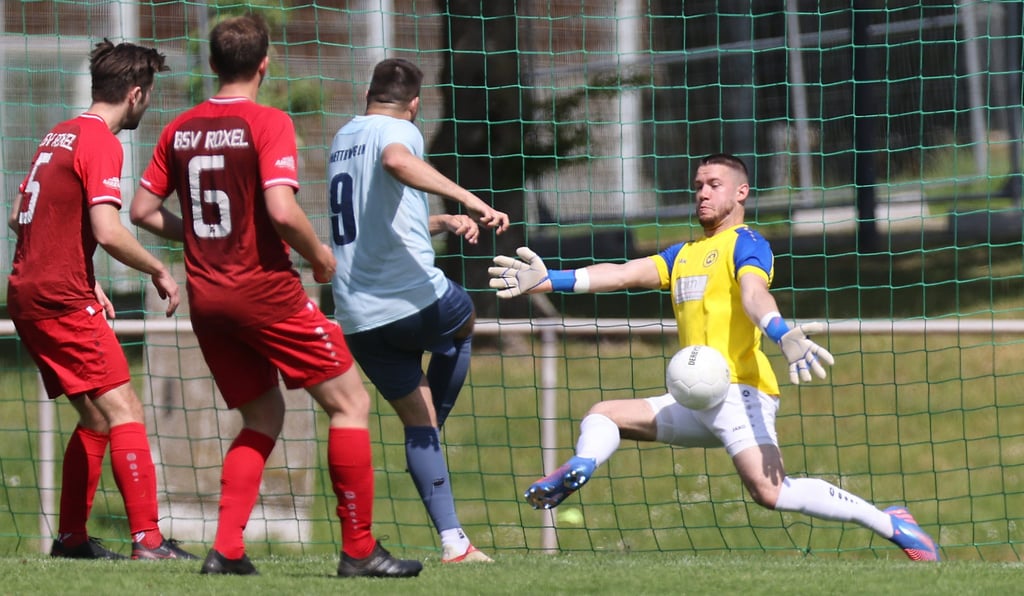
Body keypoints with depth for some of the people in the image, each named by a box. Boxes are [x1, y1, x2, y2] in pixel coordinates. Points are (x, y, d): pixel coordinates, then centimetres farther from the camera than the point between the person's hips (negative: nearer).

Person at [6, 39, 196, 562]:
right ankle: (147, 540, -18)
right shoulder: (102, 144, -12)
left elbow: (19, 219, 23)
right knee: (124, 412, -11)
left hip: (27, 293, 9)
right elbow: (108, 231, -22)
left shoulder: (59, 136, 16)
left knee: (98, 418, 16)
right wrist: (159, 271, -7)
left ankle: (71, 538, 17)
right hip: (63, 299, -9)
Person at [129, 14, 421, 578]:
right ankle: (359, 549, 0)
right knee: (350, 404, 3)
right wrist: (318, 253, -4)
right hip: (265, 291, -7)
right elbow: (282, 210, -21)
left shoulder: (179, 130, 7)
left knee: (263, 418, 18)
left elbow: (143, 210, 10)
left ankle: (227, 549, 4)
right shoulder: (267, 124, -11)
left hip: (205, 298, 7)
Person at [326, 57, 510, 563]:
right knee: (462, 321, 30)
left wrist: (442, 222, 33)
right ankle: (433, 432, 22)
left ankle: (453, 541, 3)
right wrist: (469, 199, -38)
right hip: (415, 298, -6)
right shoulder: (398, 131, -4)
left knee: (415, 420, 11)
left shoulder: (344, 138, 21)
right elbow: (397, 161, -32)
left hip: (358, 320, 6)